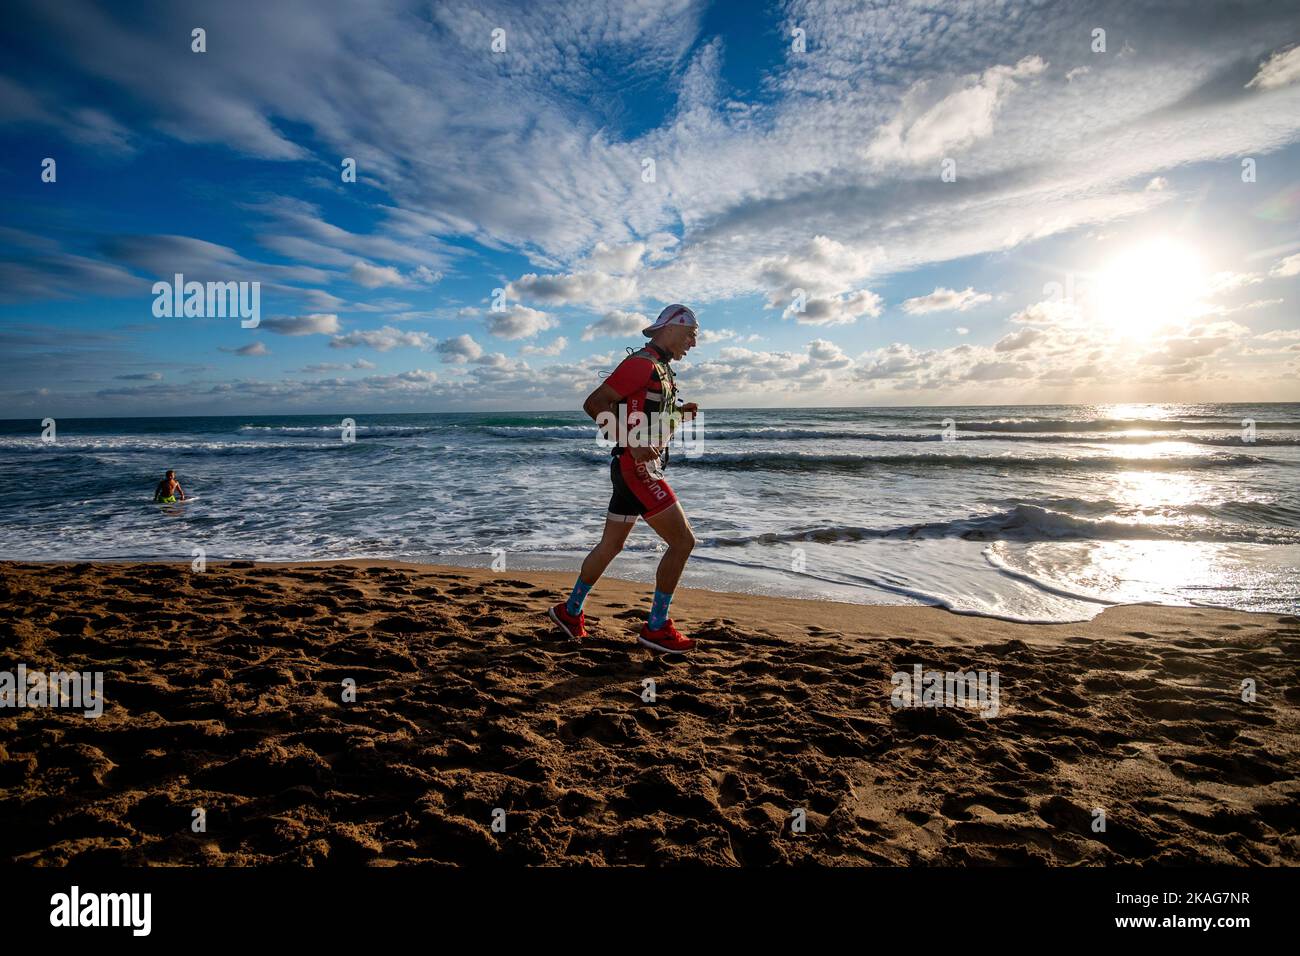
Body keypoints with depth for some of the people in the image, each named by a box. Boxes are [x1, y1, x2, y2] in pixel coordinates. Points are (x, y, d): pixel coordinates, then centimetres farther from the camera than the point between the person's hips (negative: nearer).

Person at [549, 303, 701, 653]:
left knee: (610, 546, 17)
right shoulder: (641, 362, -12)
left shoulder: (659, 368, 19)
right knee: (682, 540, -8)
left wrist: (678, 413, 12)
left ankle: (570, 611, 29)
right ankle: (656, 627, 0)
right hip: (636, 467, -10)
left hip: (638, 468, 10)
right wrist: (632, 443, -24)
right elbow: (594, 403, -19)